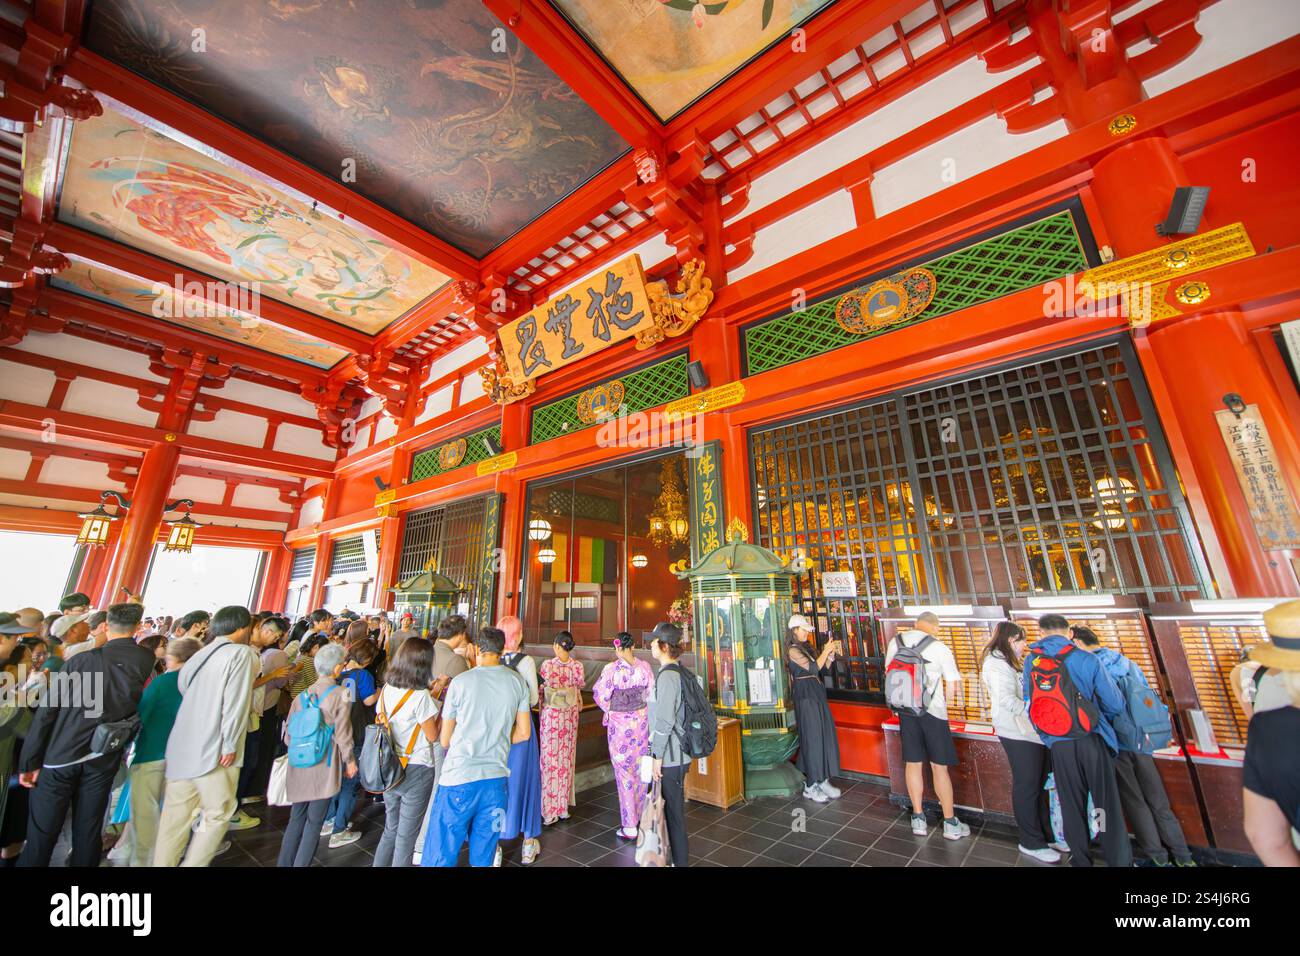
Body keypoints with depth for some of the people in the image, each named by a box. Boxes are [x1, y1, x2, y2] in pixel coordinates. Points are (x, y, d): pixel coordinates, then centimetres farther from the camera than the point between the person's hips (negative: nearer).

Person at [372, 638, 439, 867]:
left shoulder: (387, 689, -4)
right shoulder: (421, 696, -23)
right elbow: (432, 736, -14)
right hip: (416, 772, -6)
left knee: (390, 830, 24)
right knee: (406, 838, 11)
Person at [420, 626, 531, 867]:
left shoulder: (461, 682, -7)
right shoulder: (517, 682, 0)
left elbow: (444, 740, 3)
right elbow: (523, 733, 6)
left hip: (459, 777, -3)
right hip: (496, 777, 3)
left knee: (440, 856, 13)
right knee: (483, 857, 19)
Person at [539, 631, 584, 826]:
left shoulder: (547, 665, -14)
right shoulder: (578, 666, -9)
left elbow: (541, 690, -3)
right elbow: (579, 688, 3)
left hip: (551, 714, -2)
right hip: (570, 714, 3)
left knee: (550, 757, 8)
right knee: (567, 757, 13)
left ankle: (550, 810, 16)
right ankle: (563, 807, 25)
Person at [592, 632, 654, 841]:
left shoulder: (611, 669, -18)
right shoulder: (644, 667, -8)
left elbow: (601, 696, -12)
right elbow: (651, 694, 1)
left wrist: (611, 710, 6)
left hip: (619, 723, -4)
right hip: (641, 721, 4)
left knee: (624, 771, 8)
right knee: (641, 769, 20)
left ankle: (630, 826, 17)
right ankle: (642, 816, 35)